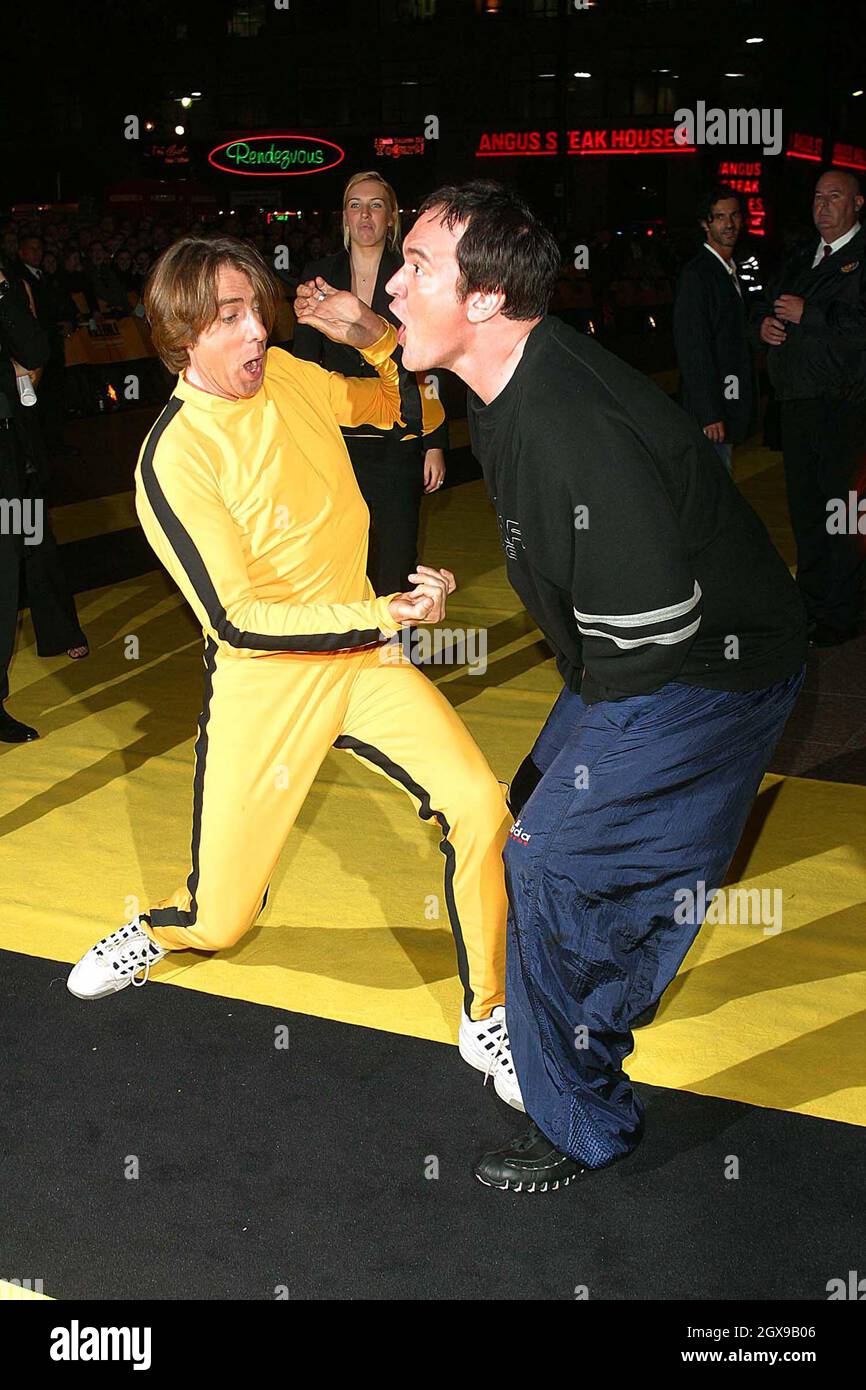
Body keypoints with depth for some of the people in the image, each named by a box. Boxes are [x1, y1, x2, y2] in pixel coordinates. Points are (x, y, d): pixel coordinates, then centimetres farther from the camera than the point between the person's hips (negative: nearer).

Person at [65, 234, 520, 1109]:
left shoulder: (289, 375, -3)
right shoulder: (172, 460, -20)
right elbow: (239, 621, -22)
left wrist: (379, 339, -10)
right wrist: (391, 614, -26)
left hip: (362, 657, 4)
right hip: (262, 686, -4)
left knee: (477, 807, -19)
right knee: (219, 923, 4)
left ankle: (485, 1021, 2)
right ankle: (155, 933, 45)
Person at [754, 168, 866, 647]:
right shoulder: (801, 260, 19)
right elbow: (767, 301, 28)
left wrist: (809, 315, -17)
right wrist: (765, 322, 4)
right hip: (796, 403, 8)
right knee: (803, 508, 14)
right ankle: (811, 604, 27)